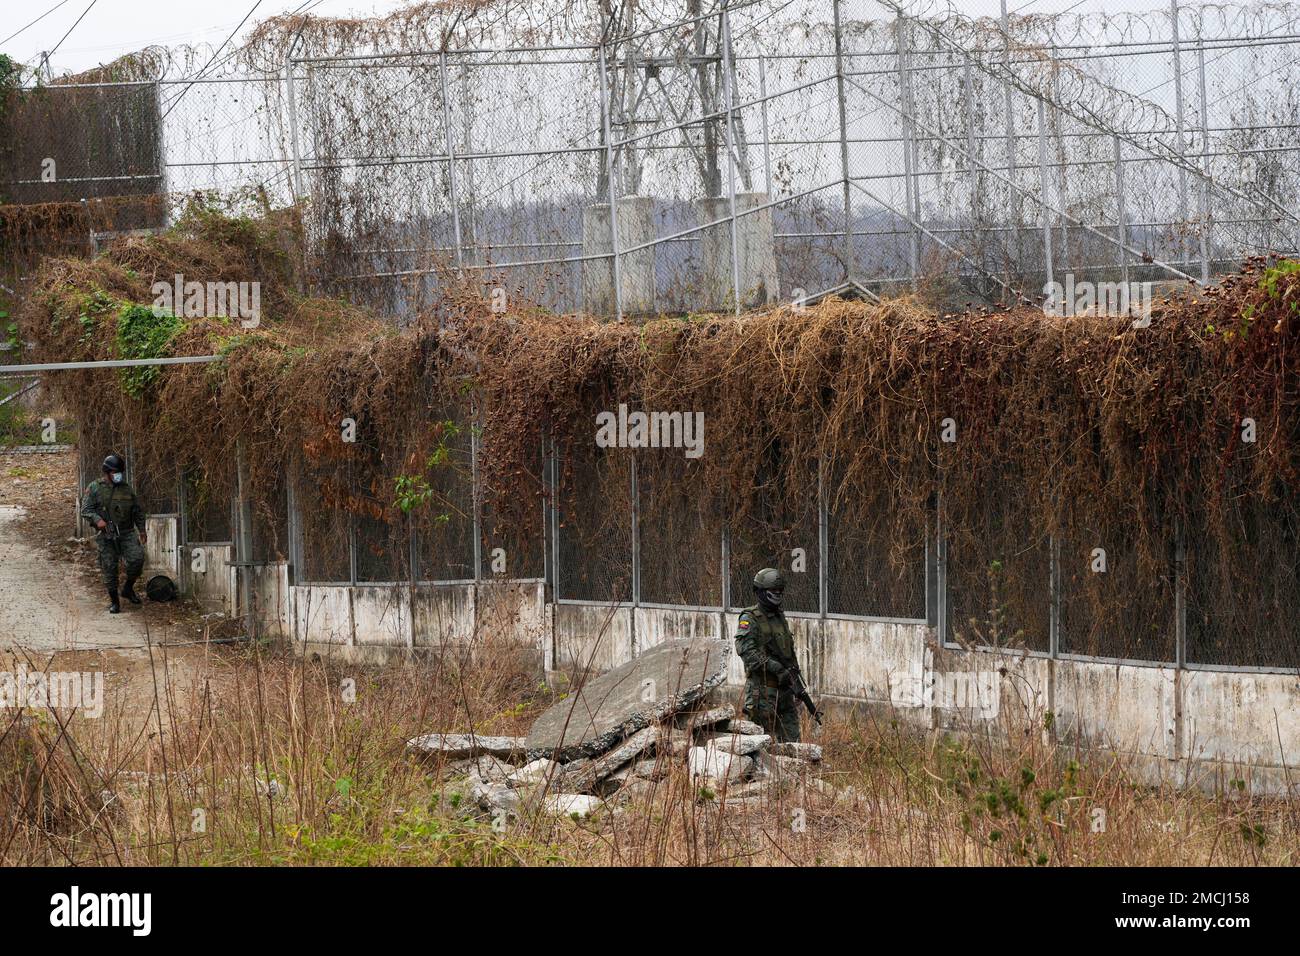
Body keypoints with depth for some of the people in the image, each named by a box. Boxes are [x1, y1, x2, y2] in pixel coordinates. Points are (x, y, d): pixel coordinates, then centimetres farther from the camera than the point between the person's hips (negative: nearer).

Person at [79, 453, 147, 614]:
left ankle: (128, 589, 7)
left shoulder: (127, 489, 11)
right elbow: (86, 509, -4)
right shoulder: (95, 488, 1)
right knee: (109, 567, -1)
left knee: (137, 558, -16)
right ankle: (114, 602, 10)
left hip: (126, 533, 2)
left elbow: (138, 511, 19)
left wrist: (142, 530, 14)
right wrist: (97, 520, -22)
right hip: (106, 534, -2)